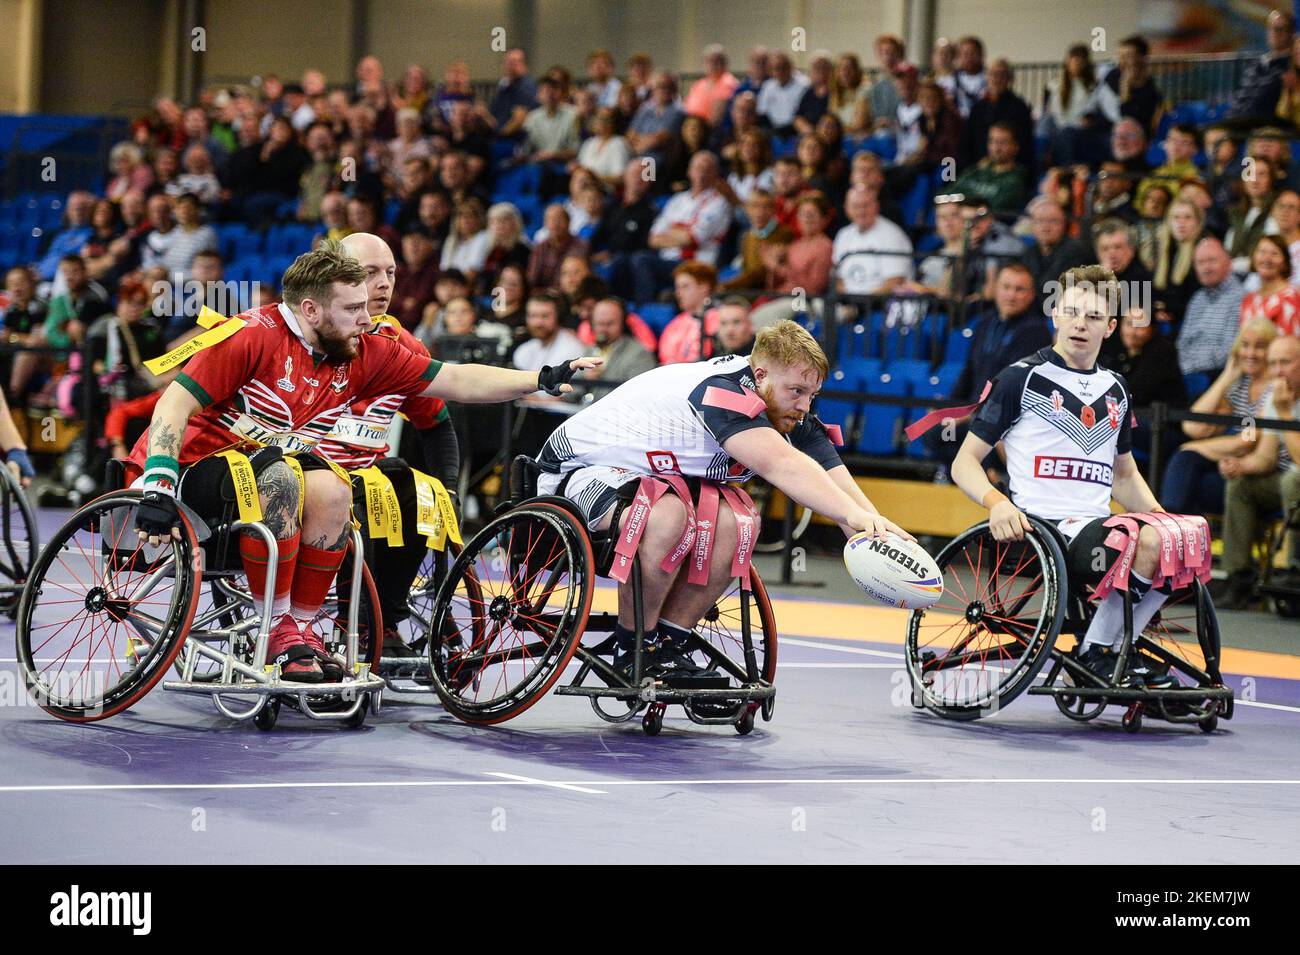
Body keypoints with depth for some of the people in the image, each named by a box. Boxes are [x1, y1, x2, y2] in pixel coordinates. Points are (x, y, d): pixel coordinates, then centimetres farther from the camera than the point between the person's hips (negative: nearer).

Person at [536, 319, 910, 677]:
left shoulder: (793, 422, -5)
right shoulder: (721, 391, -32)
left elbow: (835, 480, -14)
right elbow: (780, 465, -45)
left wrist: (877, 527, -32)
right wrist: (854, 514, -54)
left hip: (651, 475, 8)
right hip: (577, 469, -8)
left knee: (735, 520, -16)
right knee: (667, 513, -35)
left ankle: (670, 643, -5)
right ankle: (633, 652, -17)